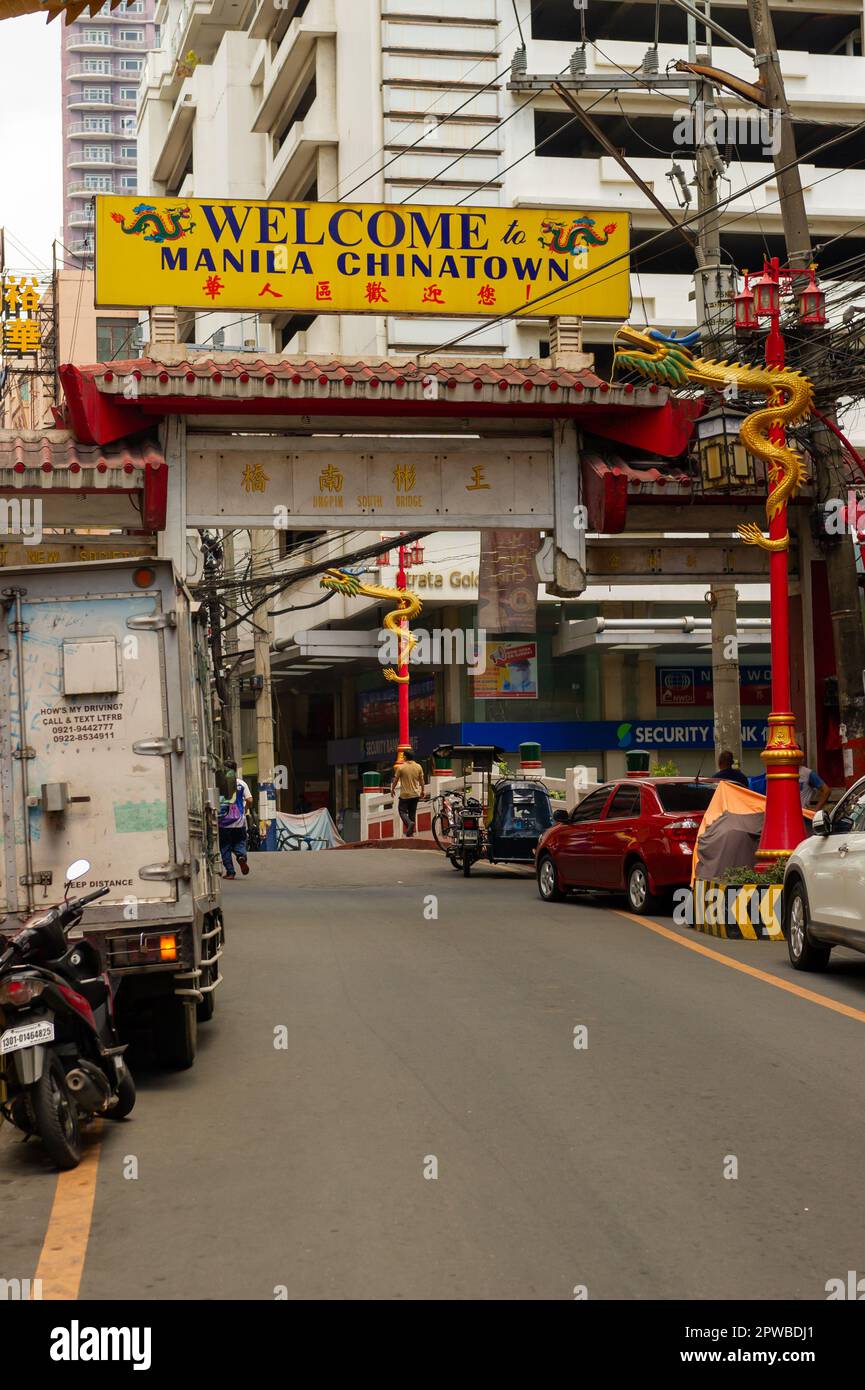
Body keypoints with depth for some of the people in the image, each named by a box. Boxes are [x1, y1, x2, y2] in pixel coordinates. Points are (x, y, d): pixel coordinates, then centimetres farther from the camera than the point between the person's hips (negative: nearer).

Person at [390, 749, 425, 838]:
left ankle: (409, 823, -24)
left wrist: (392, 789, 13)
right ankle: (409, 833, 11)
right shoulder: (418, 767, 1)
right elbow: (421, 780, 7)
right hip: (415, 794, 4)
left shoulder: (401, 767, -10)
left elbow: (395, 780, -2)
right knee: (412, 813, 10)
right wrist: (422, 790, 21)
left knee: (402, 811, 4)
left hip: (405, 795, -4)